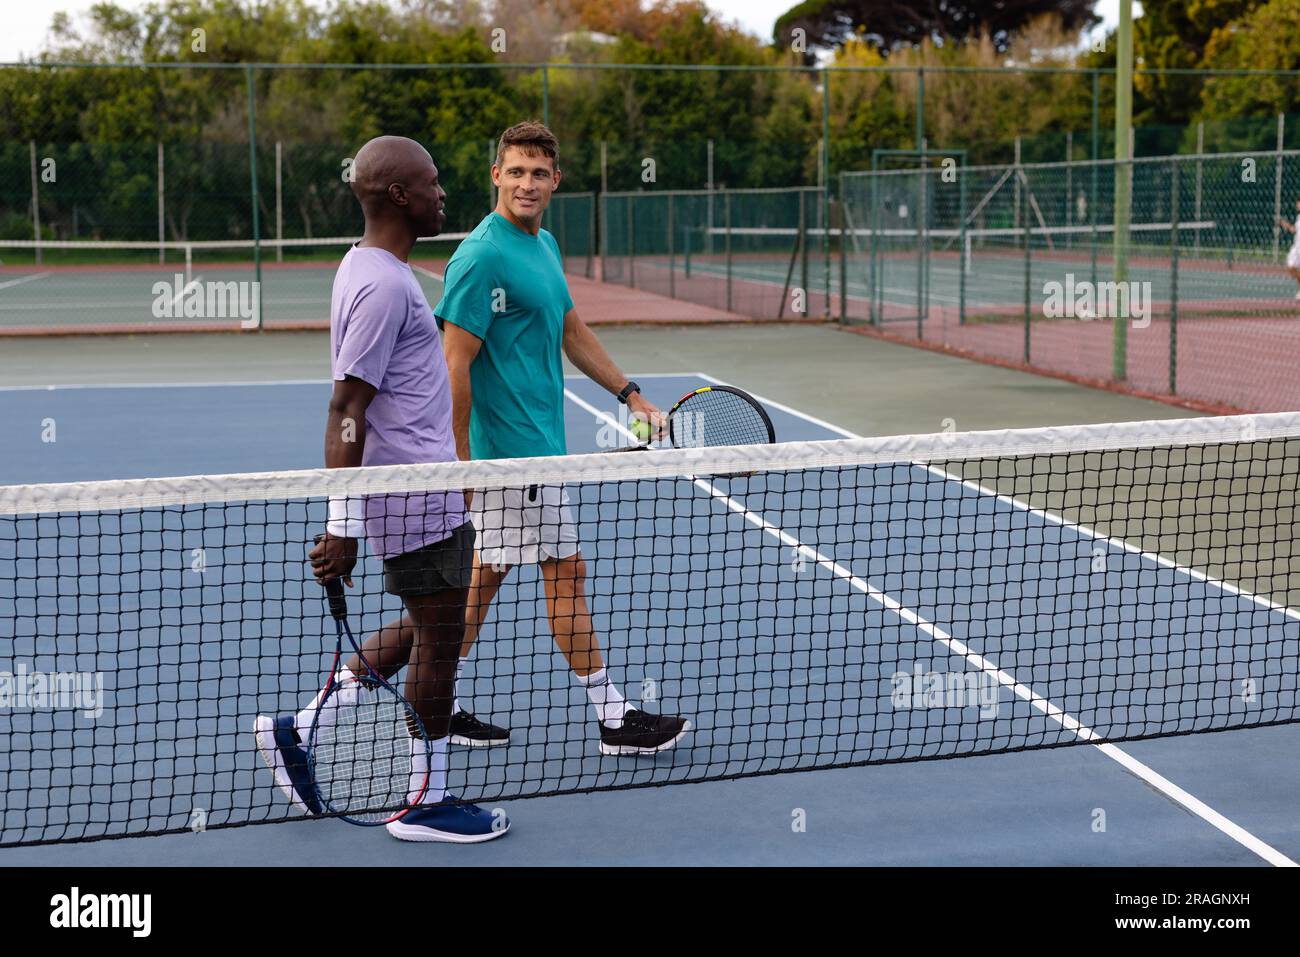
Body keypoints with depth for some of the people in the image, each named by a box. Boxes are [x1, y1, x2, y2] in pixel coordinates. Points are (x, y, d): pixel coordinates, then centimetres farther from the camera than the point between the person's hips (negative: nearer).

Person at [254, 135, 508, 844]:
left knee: (423, 633, 18)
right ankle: (426, 802, 14)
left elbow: (355, 407, 21)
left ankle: (296, 729, 21)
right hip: (416, 503, -10)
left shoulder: (373, 269, 12)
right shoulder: (383, 285, -19)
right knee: (438, 638, 1)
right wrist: (344, 527, -24)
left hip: (421, 487, 10)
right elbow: (345, 413, -23)